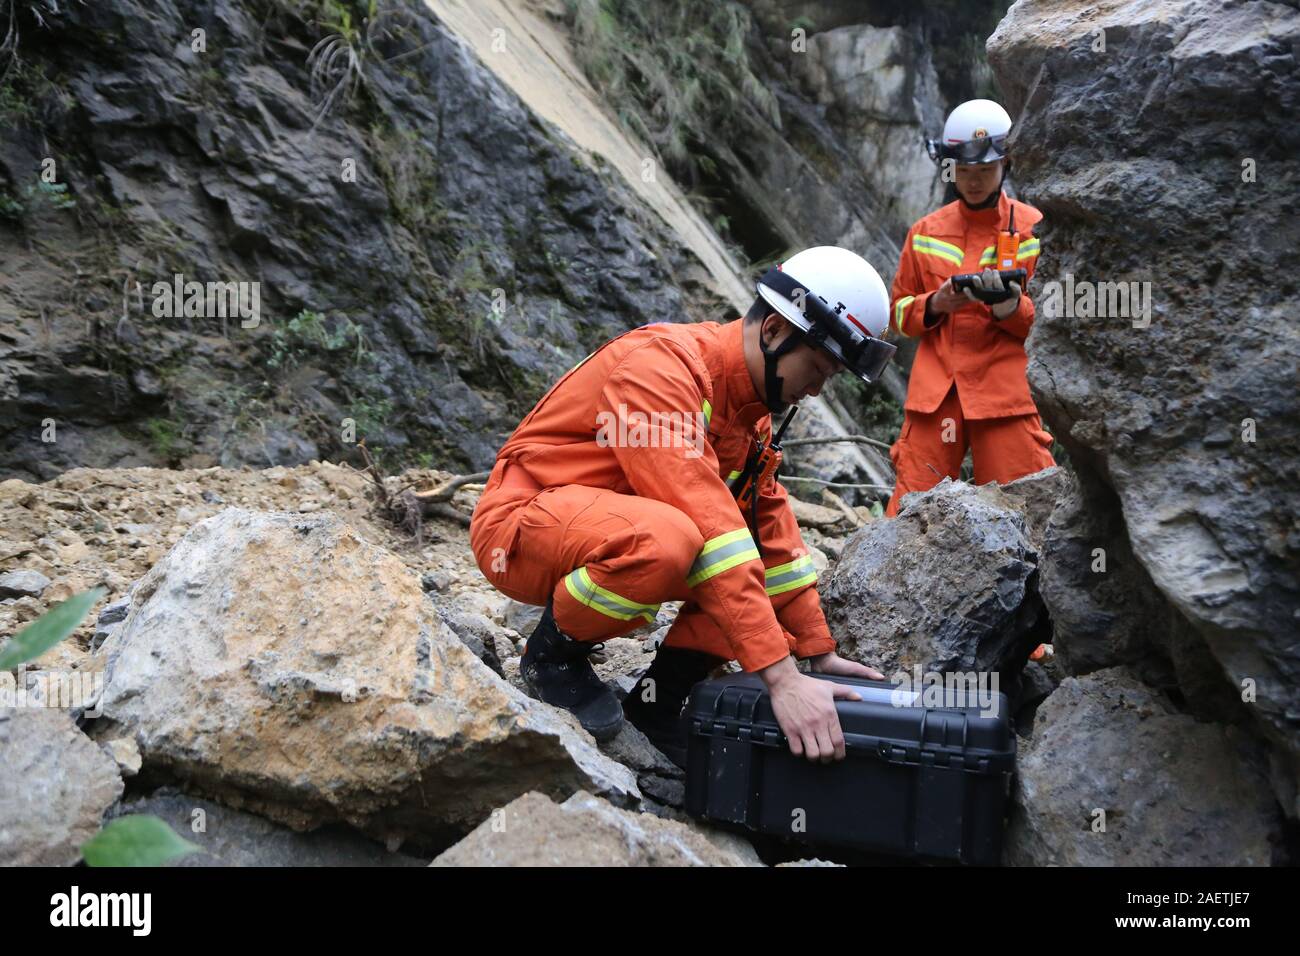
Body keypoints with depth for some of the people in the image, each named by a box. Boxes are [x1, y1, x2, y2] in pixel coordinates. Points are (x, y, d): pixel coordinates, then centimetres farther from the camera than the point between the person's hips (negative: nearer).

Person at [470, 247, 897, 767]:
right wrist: (781, 677, -36)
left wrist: (820, 654, 3)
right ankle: (552, 653, -9)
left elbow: (770, 519, 6)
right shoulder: (660, 366, -25)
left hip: (616, 528, 9)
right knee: (667, 539, -38)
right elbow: (705, 521, -34)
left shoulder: (748, 397, 4)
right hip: (523, 525, -8)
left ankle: (660, 697, 3)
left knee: (767, 539, -7)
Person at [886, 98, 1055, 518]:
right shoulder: (926, 231, 12)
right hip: (934, 391, 2)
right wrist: (936, 303, -7)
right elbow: (899, 312, 14)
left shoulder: (1034, 227, 5)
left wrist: (1009, 305, -17)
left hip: (1006, 390, -1)